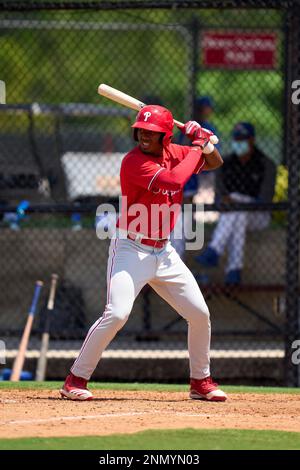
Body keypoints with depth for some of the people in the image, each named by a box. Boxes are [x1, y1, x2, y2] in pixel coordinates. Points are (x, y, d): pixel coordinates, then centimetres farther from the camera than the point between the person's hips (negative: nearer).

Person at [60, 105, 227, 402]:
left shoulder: (173, 153, 5)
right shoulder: (134, 161, -18)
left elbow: (215, 163, 17)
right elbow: (173, 180, -30)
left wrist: (205, 141, -4)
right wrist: (197, 147, -18)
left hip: (164, 252, 7)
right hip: (131, 249, -7)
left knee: (199, 315, 6)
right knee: (117, 314, -22)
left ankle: (201, 382, 23)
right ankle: (75, 380, -12)